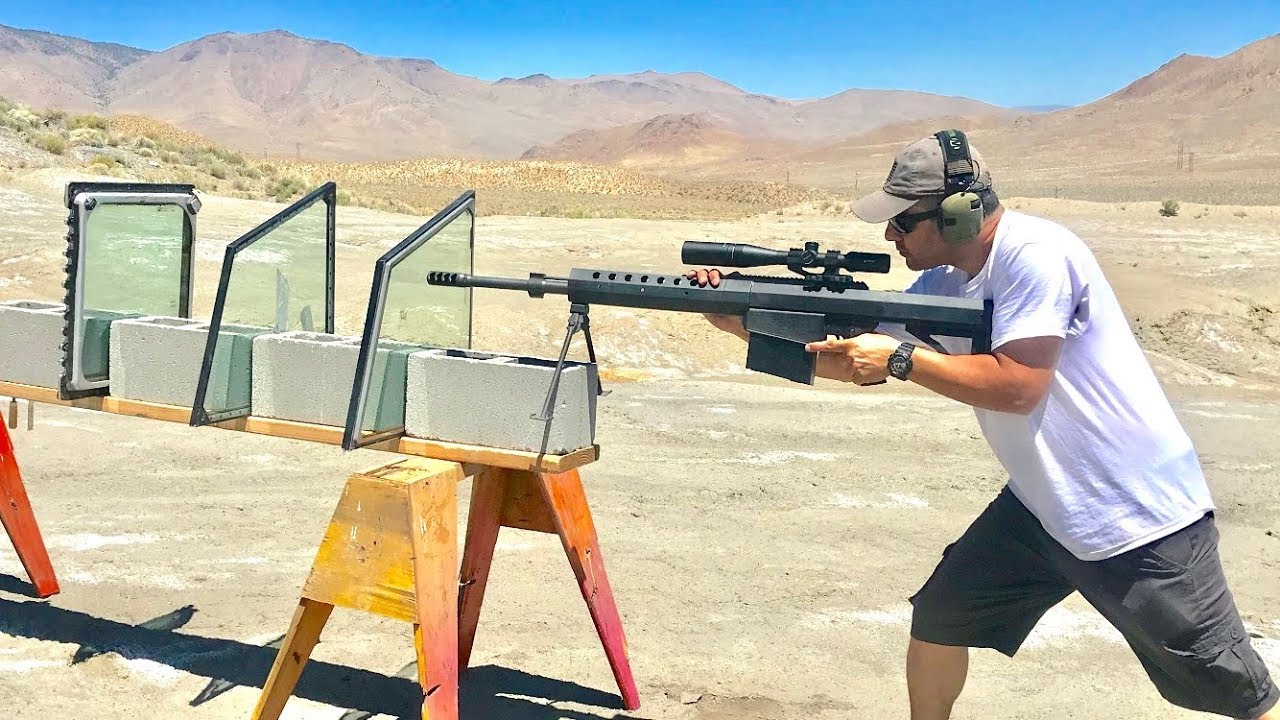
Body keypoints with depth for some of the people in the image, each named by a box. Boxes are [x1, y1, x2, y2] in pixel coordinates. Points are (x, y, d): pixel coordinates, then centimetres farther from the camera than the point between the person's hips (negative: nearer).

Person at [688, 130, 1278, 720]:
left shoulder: (1035, 253, -22)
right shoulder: (943, 283, 2)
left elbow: (1018, 386, -28)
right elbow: (846, 360, 6)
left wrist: (901, 358, -23)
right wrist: (740, 318, -2)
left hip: (1140, 514, -7)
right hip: (1040, 507, 8)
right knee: (937, 619, 9)